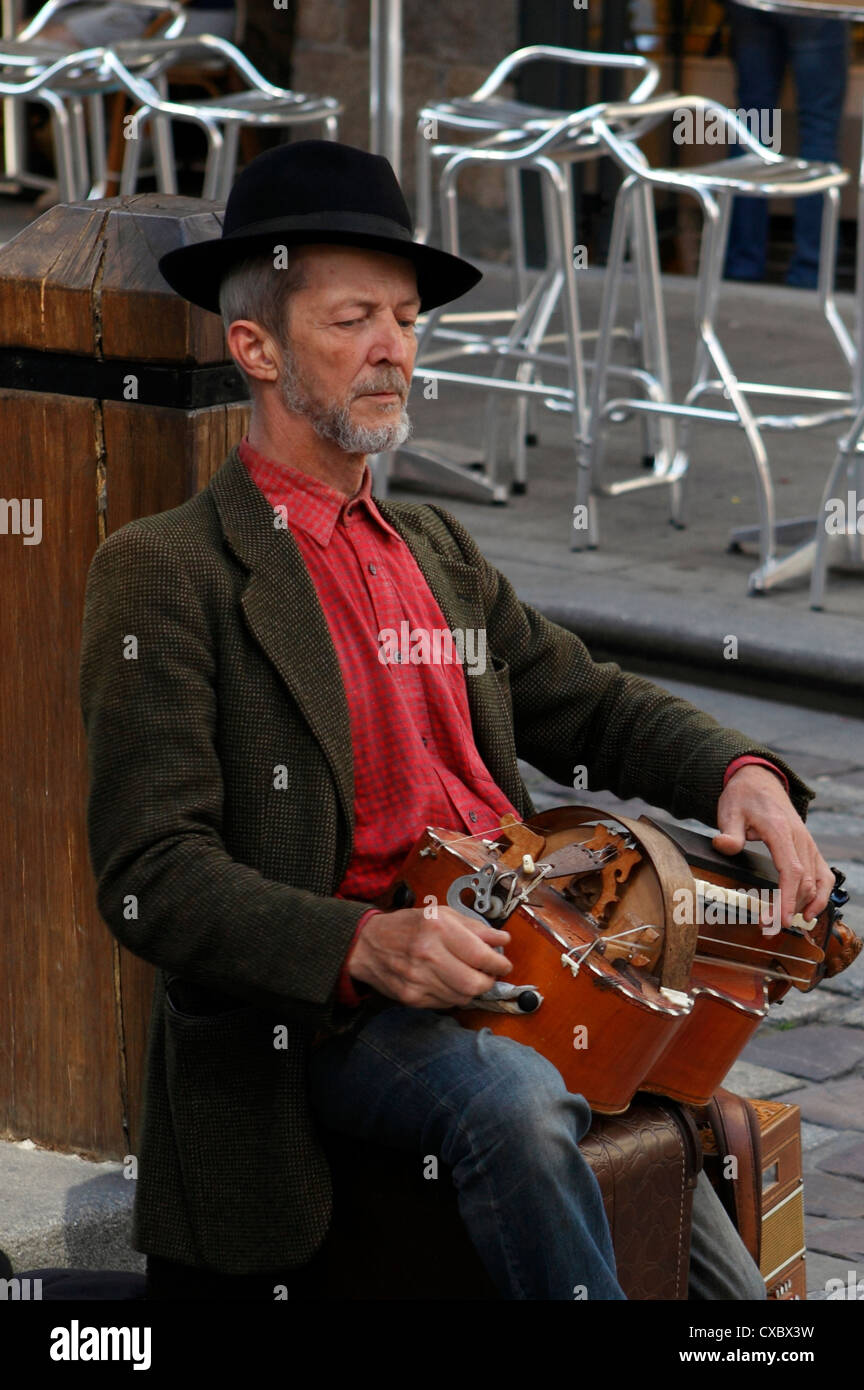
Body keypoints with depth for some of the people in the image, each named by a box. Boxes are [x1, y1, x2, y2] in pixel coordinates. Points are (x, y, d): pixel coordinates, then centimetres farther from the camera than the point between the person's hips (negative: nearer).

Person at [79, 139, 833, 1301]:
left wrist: (742, 774, 2)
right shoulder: (166, 574, -6)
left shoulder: (440, 551, 19)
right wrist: (365, 945, -28)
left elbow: (594, 706, 24)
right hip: (317, 1020, -7)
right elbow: (153, 875, -13)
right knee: (513, 1099, -35)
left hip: (514, 967, 7)